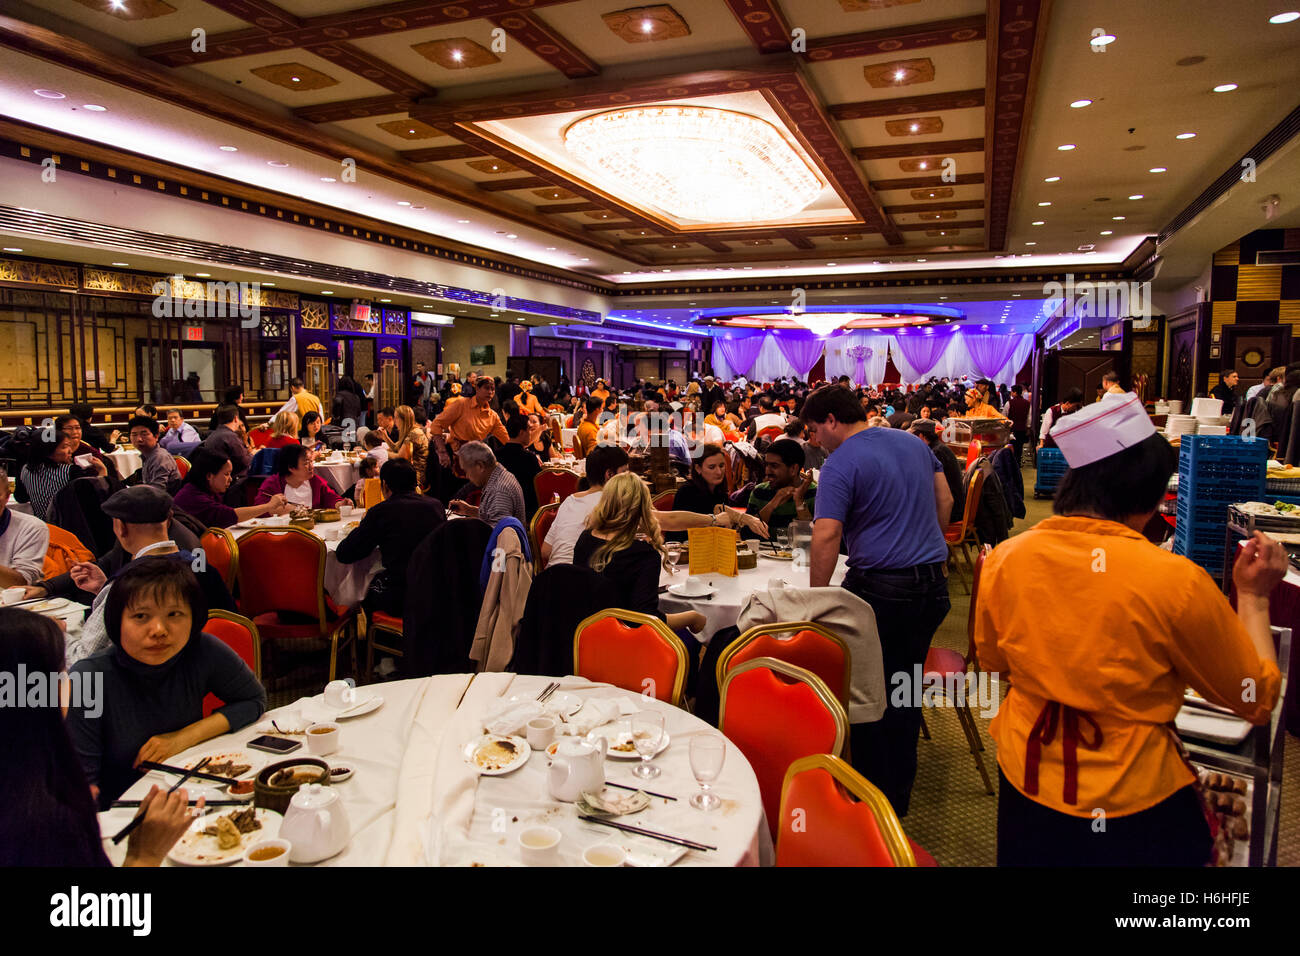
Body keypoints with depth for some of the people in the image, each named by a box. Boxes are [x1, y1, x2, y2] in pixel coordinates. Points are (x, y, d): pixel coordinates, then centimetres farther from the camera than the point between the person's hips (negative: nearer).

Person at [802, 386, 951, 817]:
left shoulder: (840, 465, -13)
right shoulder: (913, 443, 10)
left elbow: (826, 536, -22)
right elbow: (945, 501, 18)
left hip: (881, 587, -7)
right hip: (933, 585, 8)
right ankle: (899, 795, 31)